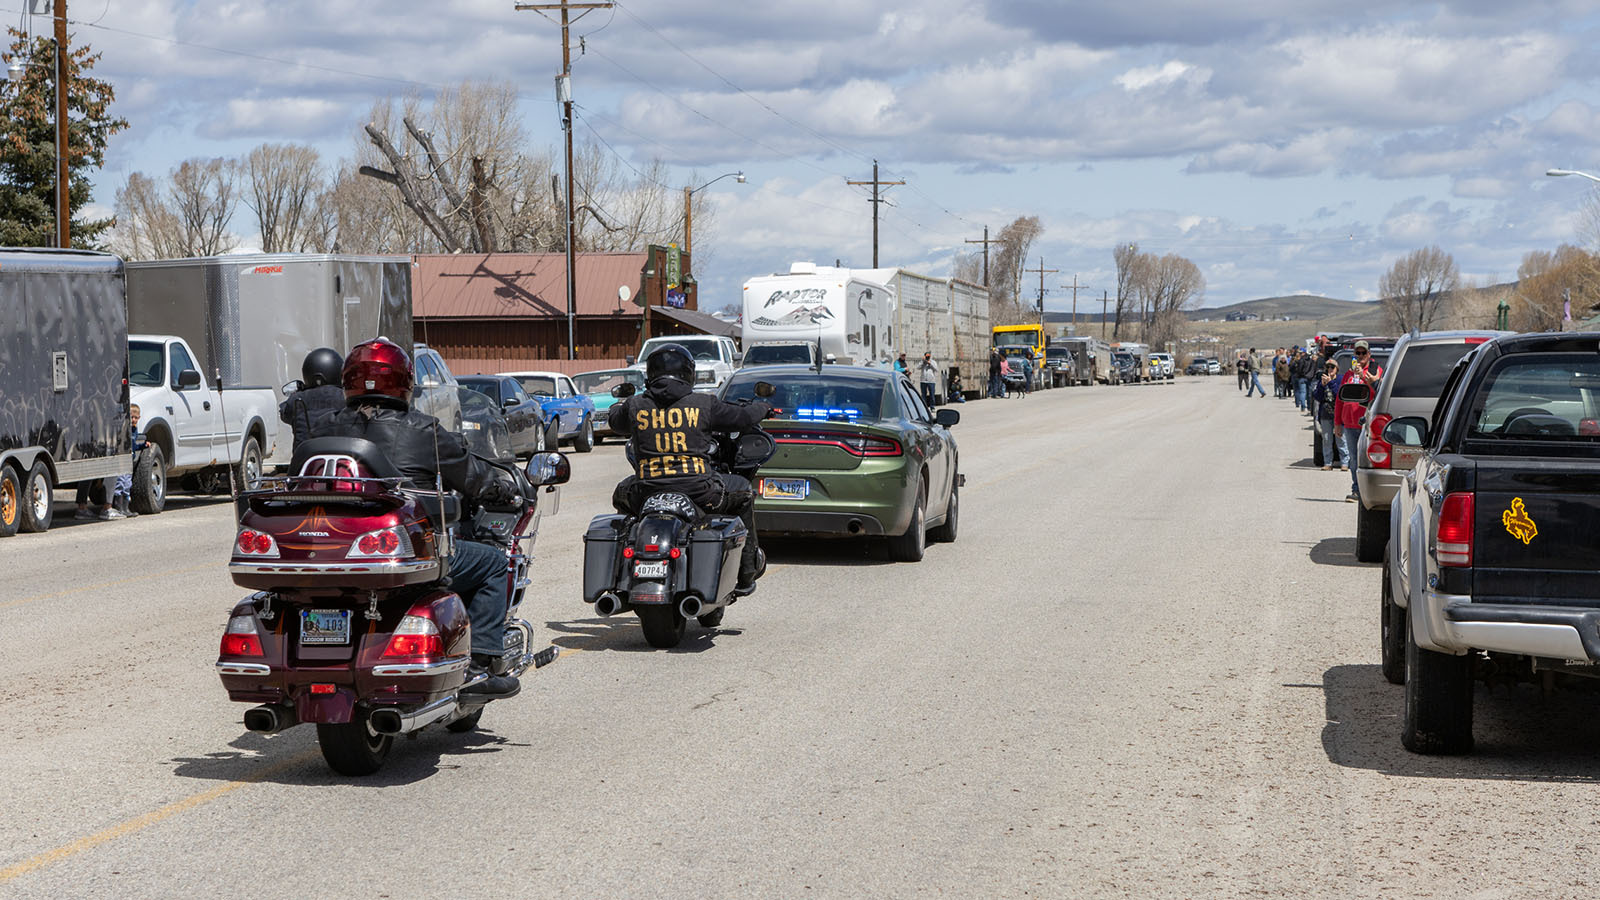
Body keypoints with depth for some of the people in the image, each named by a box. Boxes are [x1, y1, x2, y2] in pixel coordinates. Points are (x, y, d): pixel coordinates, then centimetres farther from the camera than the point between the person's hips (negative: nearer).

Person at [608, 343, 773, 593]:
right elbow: (743, 417, 11)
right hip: (699, 493, -1)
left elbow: (615, 422, 26)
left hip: (646, 495, 2)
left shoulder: (635, 406, 3)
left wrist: (619, 404, 50)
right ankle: (745, 575, 30)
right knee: (743, 491, 27)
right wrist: (762, 407, 35)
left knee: (622, 494, 36)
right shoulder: (703, 404, 0)